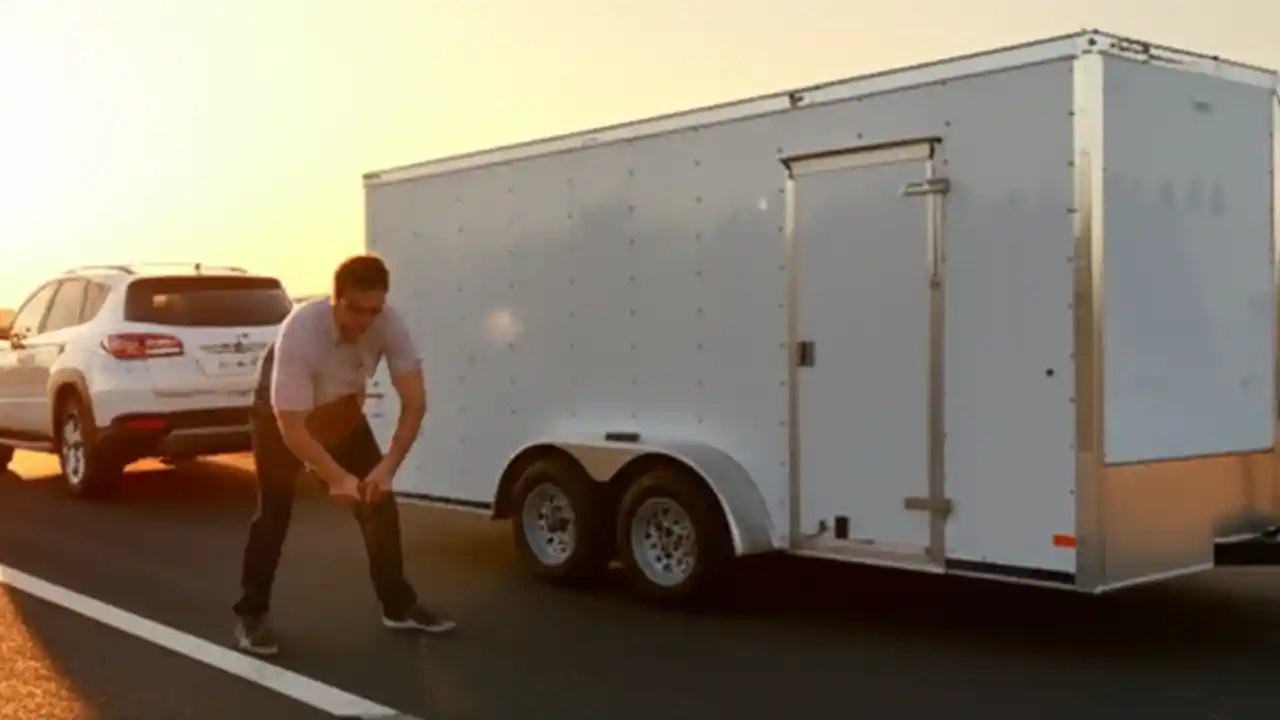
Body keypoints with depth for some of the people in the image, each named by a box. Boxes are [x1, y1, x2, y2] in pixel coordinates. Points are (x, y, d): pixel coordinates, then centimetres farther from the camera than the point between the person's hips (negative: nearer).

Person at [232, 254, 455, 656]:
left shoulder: (389, 324, -29)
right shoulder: (300, 333, -40)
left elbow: (414, 401, -25)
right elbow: (291, 427, -37)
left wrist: (389, 465, -34)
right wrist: (337, 477, -40)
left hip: (341, 408, 4)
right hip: (281, 414, -4)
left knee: (380, 500, -2)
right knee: (274, 512, -8)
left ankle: (399, 606, 9)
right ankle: (251, 615, 8)